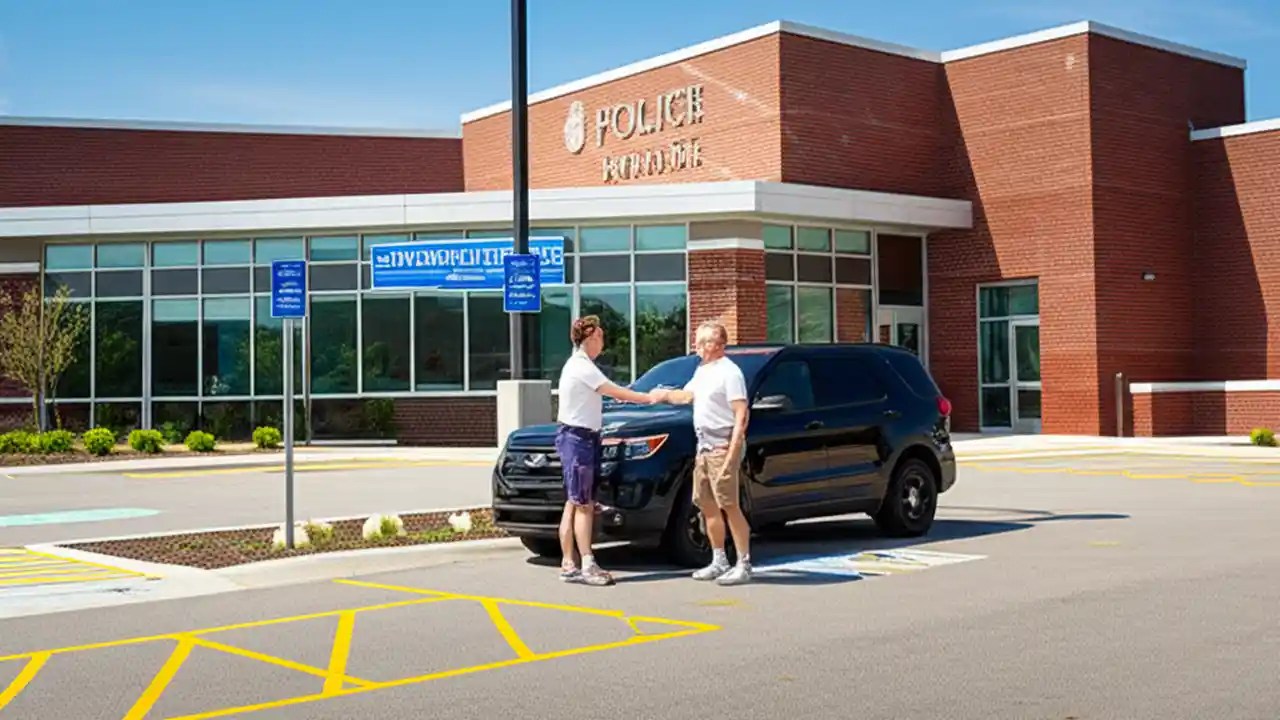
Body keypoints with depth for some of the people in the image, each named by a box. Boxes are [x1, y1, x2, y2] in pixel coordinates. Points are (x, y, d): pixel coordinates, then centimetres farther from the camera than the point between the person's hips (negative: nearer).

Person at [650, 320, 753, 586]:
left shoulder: (729, 372, -12)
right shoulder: (702, 370, 15)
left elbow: (741, 416, -17)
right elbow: (688, 395, 32)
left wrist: (731, 454, -22)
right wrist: (665, 395, 15)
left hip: (722, 446, -9)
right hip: (703, 446, 9)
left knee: (729, 505, -9)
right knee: (707, 505, 13)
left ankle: (744, 565, -3)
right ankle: (719, 562, 23)